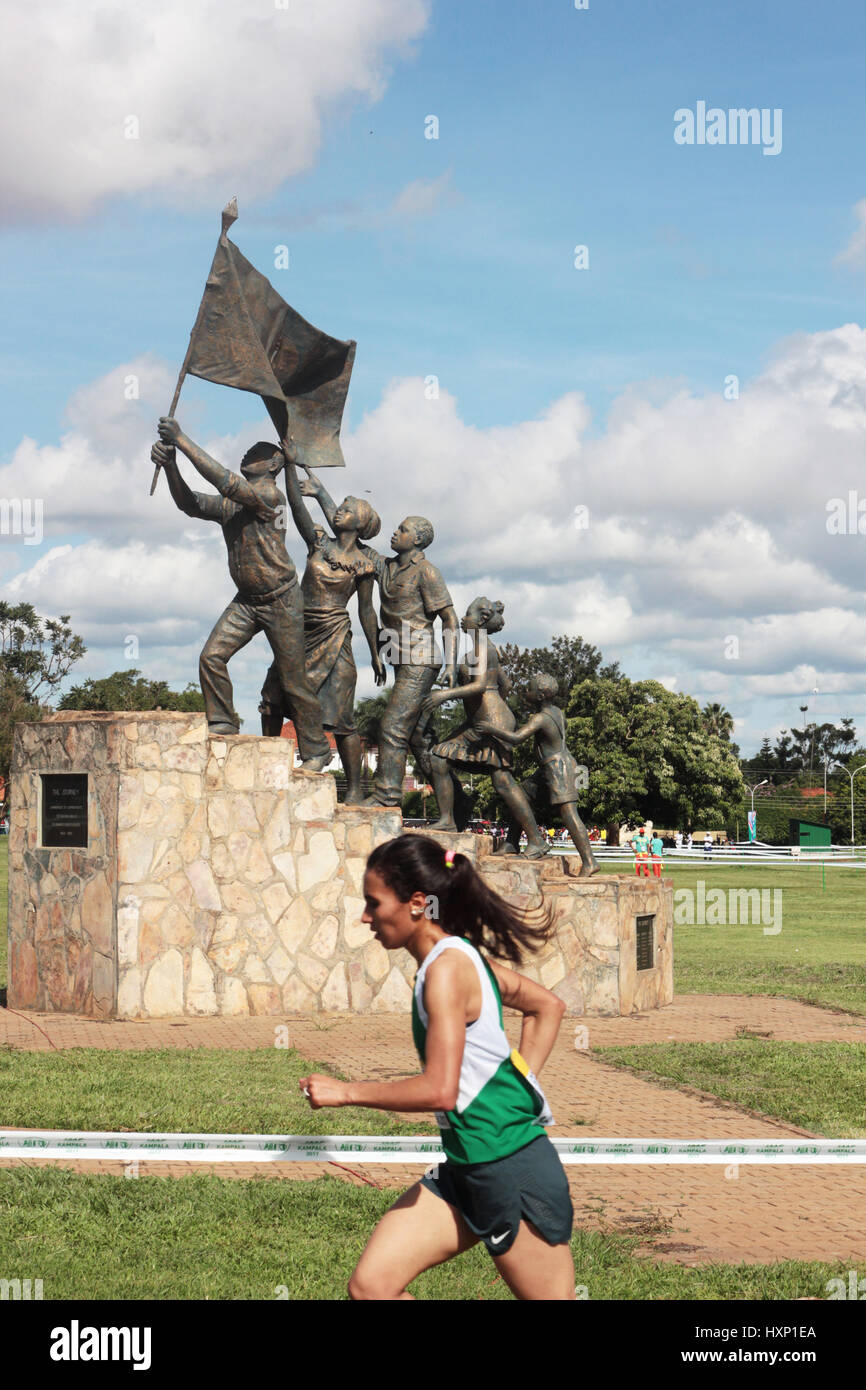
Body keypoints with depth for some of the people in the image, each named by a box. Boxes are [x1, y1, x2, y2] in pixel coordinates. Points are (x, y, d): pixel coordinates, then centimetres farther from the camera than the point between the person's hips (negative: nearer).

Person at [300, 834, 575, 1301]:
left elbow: (439, 1089, -26)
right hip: (464, 1170, 9)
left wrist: (344, 1091, -15)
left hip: (511, 1170, -9)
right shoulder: (462, 956, 9)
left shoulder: (447, 969, -19)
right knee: (371, 1284, 1)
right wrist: (518, 1083, 15)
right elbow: (547, 1005, 21)